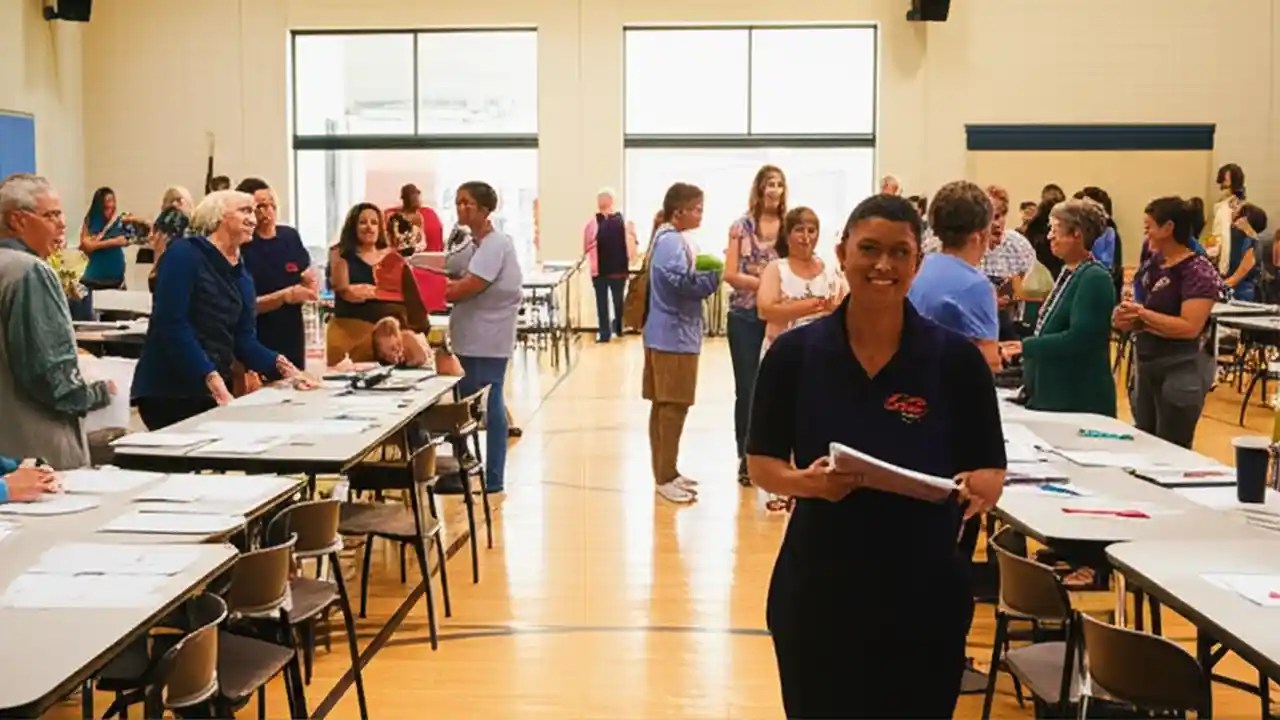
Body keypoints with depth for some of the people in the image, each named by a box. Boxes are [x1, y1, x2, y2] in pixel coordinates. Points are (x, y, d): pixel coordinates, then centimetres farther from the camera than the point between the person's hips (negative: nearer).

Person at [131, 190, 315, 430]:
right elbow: (171, 324, -18)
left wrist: (282, 366, -10)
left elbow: (244, 340, 7)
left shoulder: (242, 276, 14)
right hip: (169, 390, -7)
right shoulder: (184, 253, -8)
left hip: (216, 392, 7)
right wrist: (212, 379, -25)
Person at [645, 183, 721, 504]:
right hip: (674, 335, -11)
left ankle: (665, 473, 23)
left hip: (667, 333, 11)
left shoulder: (668, 238, 17)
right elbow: (681, 281, -28)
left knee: (663, 406, 14)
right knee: (674, 407, -7)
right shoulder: (672, 241, -16)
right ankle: (665, 478, -3)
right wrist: (713, 275, -16)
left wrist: (705, 276, 2)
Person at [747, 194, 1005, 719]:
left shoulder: (956, 358, -4)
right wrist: (808, 481, -18)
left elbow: (991, 472, 0)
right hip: (816, 588, 1)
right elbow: (762, 463, 2)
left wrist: (974, 488, -22)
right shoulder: (794, 353, -3)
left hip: (924, 591, 0)